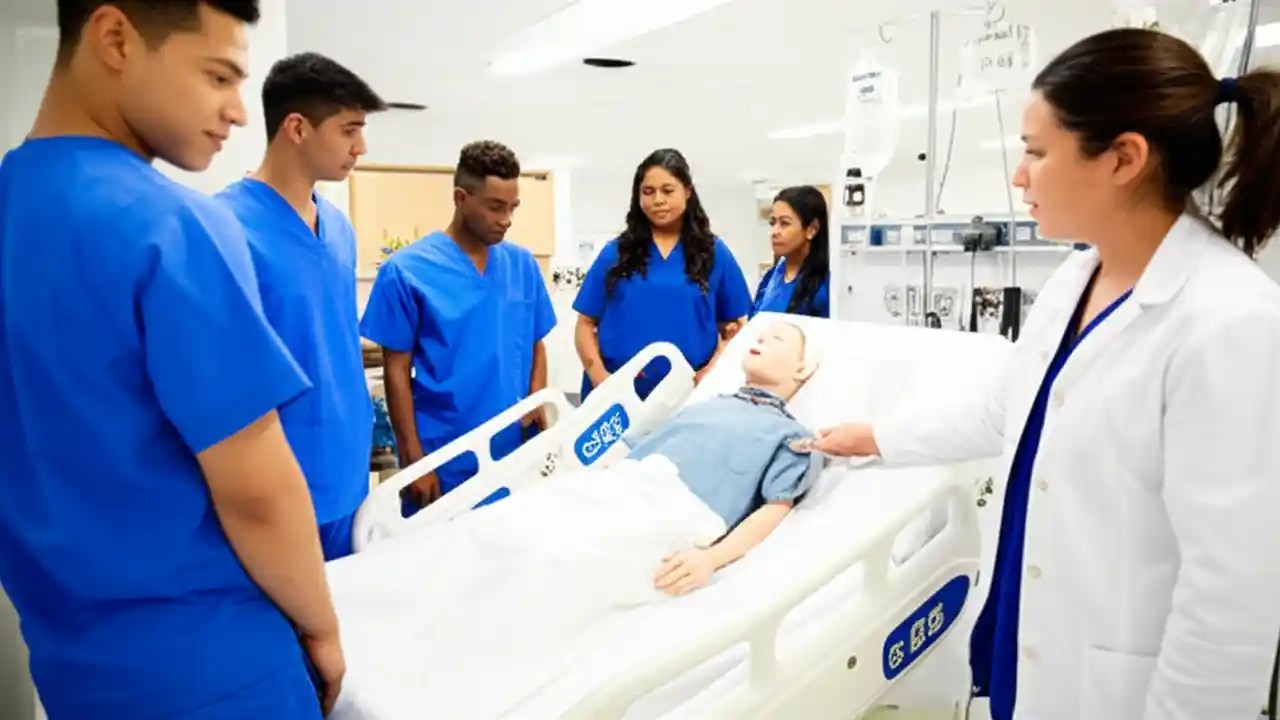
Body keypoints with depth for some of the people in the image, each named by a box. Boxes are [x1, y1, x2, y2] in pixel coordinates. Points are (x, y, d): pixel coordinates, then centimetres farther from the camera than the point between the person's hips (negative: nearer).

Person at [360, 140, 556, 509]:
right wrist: (414, 460, -7)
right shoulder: (406, 270, -8)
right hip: (444, 462, -3)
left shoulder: (523, 264, 4)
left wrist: (537, 406, -5)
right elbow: (398, 371, -5)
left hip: (515, 454, 4)